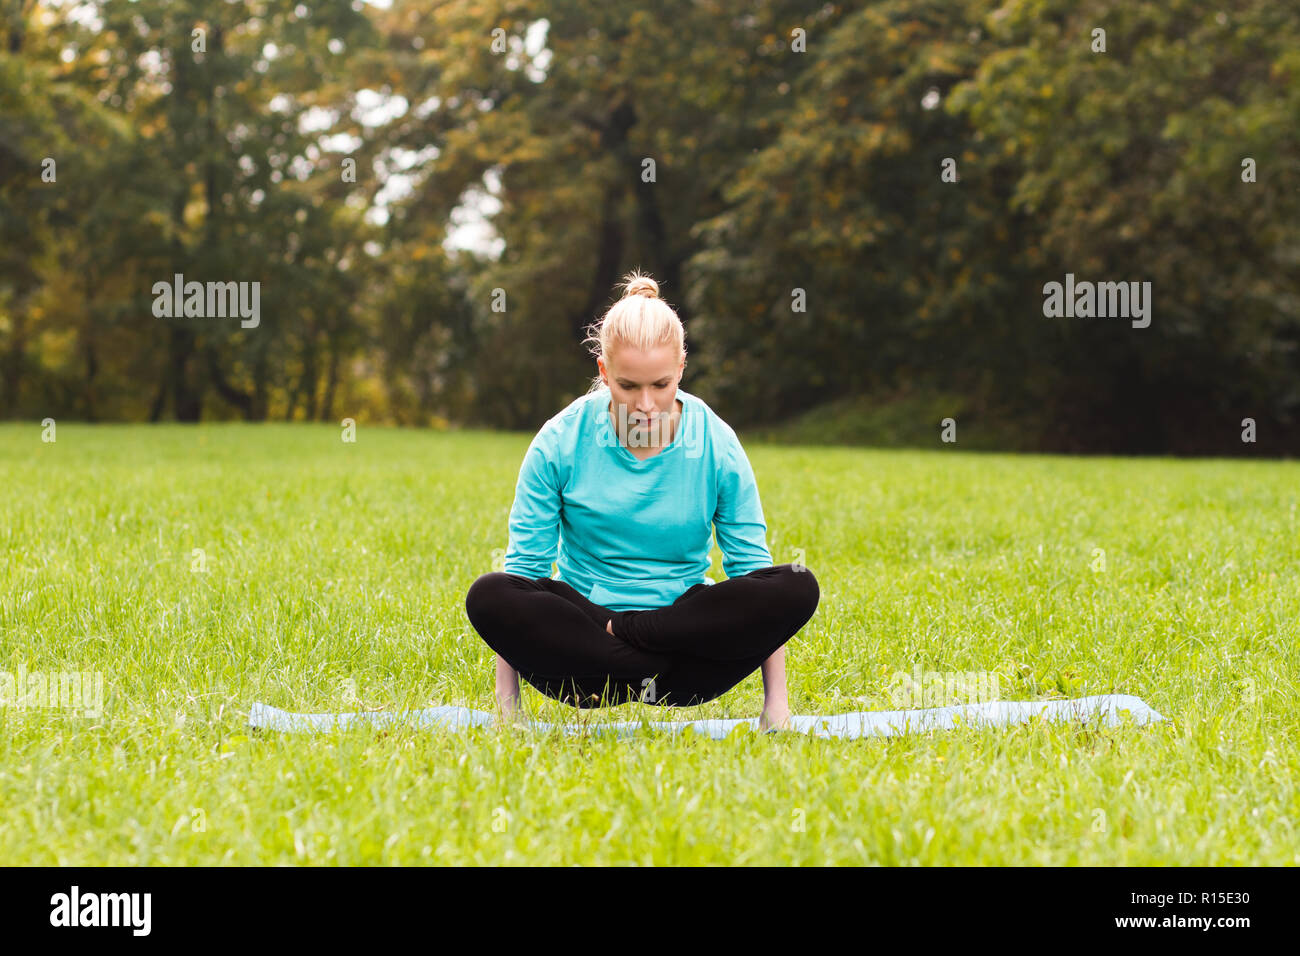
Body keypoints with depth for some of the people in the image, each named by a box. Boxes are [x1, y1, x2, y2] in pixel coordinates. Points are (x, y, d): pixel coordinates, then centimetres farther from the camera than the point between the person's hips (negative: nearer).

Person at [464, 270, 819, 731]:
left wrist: (775, 698, -10)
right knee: (488, 595, -29)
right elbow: (524, 562, -4)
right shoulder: (561, 442, -6)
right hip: (584, 619, 0)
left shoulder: (717, 446, -4)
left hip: (683, 626, 1)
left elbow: (752, 564, -1)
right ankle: (653, 681, -24)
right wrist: (505, 704, -12)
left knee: (798, 588, -24)